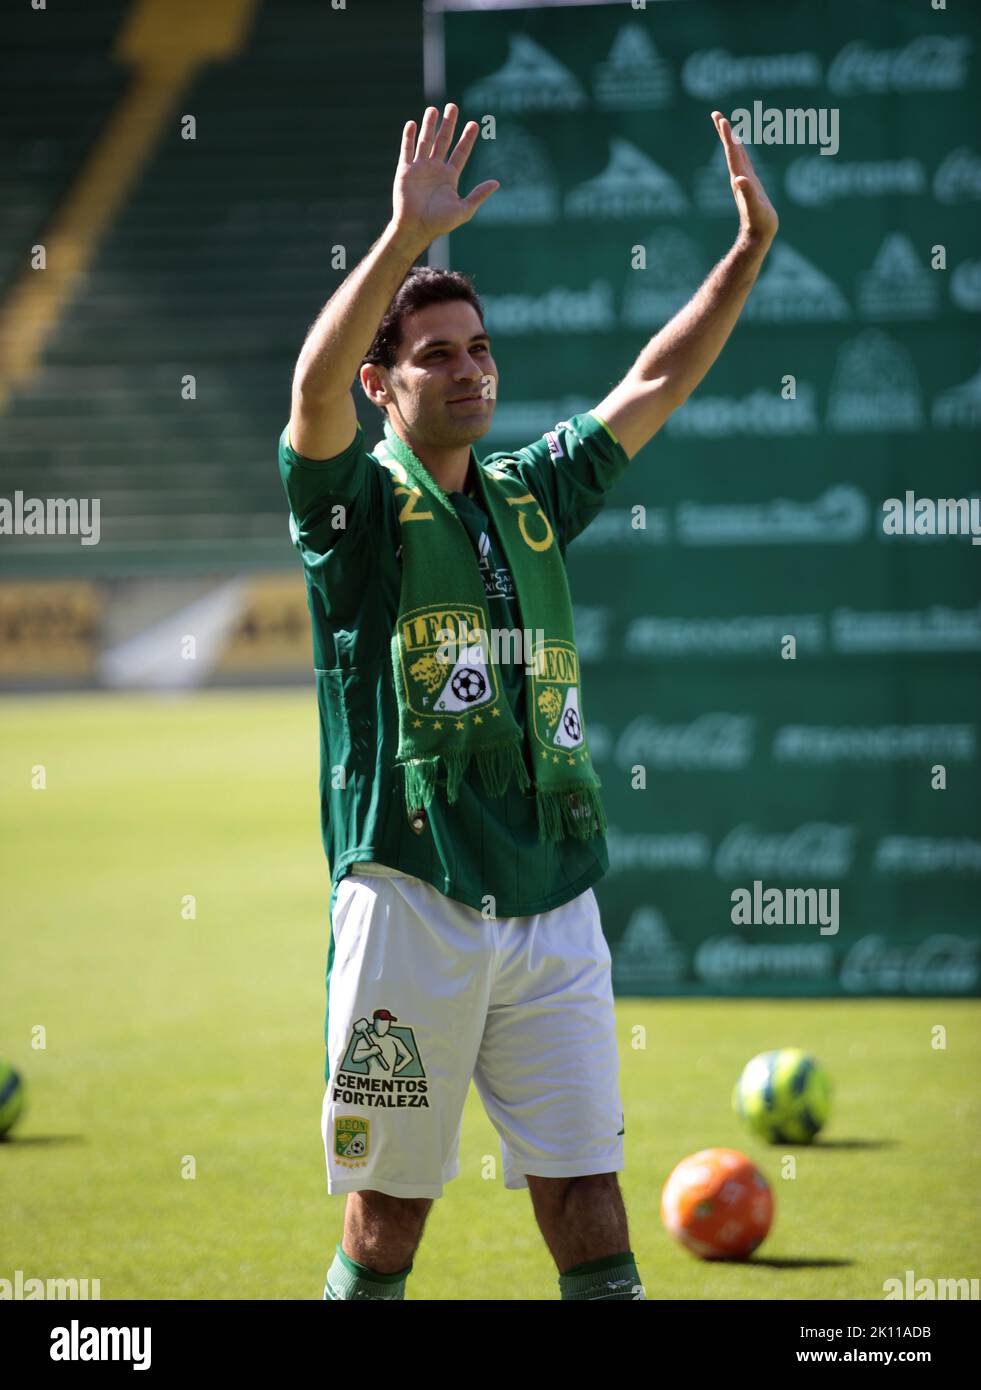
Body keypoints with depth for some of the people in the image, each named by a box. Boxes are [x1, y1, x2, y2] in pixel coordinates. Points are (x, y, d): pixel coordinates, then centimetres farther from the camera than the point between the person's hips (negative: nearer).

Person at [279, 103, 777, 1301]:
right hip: (412, 900, -5)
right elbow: (314, 387, -19)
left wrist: (752, 245, 15)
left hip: (554, 906, 5)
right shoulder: (358, 502, 0)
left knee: (587, 1203, 2)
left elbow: (656, 384, 22)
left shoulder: (534, 497, 16)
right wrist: (407, 236, -29)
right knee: (390, 1211, 1)